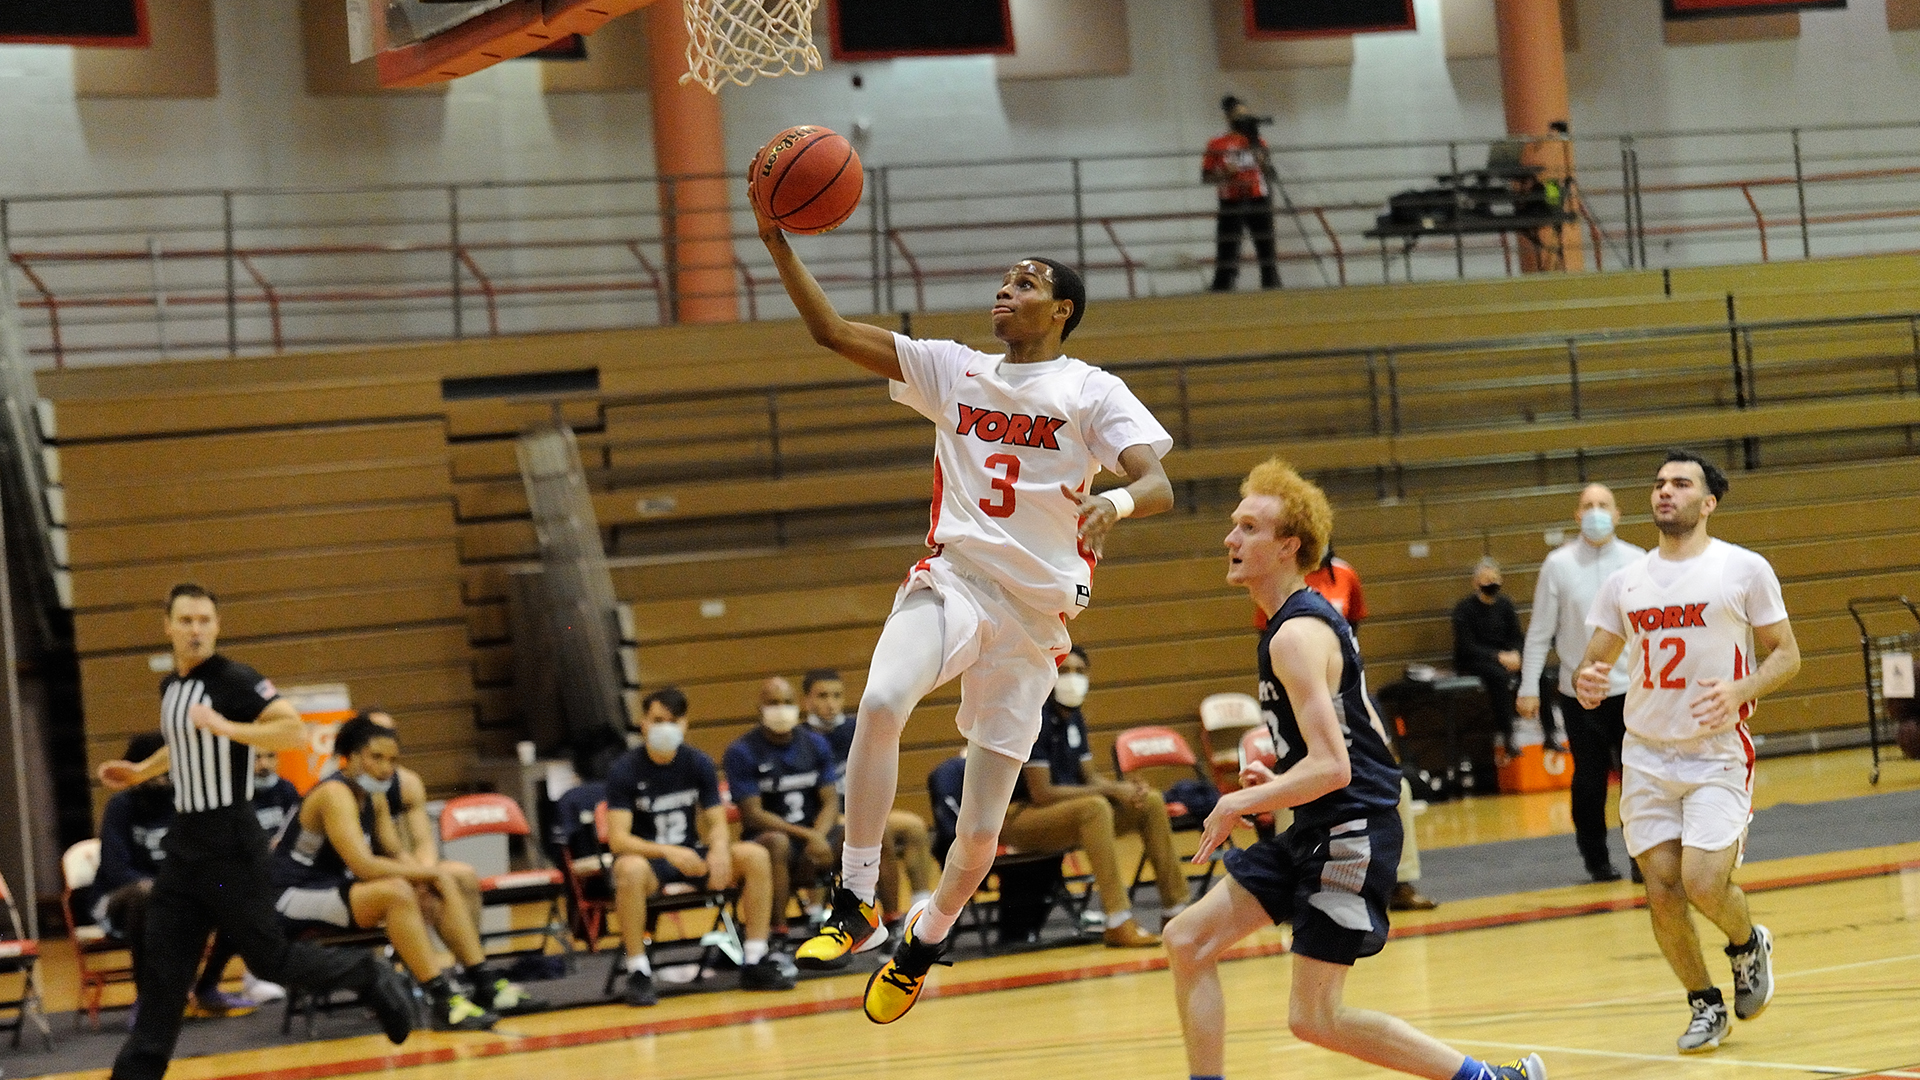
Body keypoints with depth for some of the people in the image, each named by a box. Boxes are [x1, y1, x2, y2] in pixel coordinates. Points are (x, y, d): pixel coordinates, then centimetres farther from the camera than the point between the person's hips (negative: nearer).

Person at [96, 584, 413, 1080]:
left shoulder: (235, 681, -14)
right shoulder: (171, 685, 11)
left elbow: (296, 731, -26)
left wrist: (229, 727, -32)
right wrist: (141, 771, 28)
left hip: (230, 844, -7)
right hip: (184, 841, 7)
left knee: (269, 957, -2)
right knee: (162, 965, 5)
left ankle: (372, 978, 17)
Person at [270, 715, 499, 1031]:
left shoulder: (374, 797, 8)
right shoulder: (335, 794, -21)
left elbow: (397, 856, 11)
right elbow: (363, 865, -30)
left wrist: (433, 875, -10)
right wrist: (426, 873, -19)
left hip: (337, 888, 10)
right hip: (294, 898, -10)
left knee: (445, 885, 2)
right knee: (396, 893, -33)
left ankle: (482, 984, -1)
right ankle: (442, 1004, -36)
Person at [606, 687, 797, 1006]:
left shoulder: (699, 764, 2)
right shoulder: (624, 771, -10)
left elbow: (717, 823, 2)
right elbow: (617, 838, -19)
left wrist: (719, 849, -24)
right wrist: (668, 853, -35)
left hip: (690, 856, 4)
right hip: (647, 857, -4)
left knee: (755, 856, -19)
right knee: (630, 869, -40)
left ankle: (755, 963, -13)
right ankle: (638, 975, -32)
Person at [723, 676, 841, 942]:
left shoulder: (815, 744, 10)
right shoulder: (741, 752, -5)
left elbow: (831, 802, 5)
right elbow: (753, 815, -12)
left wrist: (818, 837, -18)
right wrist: (806, 835, -22)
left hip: (813, 835, 5)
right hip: (765, 836, -5)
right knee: (777, 843, -39)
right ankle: (779, 937, -37)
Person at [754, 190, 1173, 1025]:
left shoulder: (1092, 392, 2)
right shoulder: (952, 370, 12)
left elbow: (1159, 486, -10)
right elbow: (832, 331, 8)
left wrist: (1119, 500, -34)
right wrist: (778, 242, -4)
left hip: (1035, 613, -2)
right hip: (953, 579, 2)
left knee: (980, 829, 1)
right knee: (880, 703, -32)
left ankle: (926, 938, 31)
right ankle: (855, 905, -24)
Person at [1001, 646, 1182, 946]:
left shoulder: (1073, 717, 9)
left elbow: (1089, 777, 12)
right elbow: (1041, 793, -24)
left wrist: (1125, 789, -11)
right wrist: (1111, 790, -22)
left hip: (1067, 811, 9)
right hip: (1018, 817, -9)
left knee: (1151, 802, -1)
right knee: (1094, 807, -36)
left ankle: (1175, 908, 4)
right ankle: (1118, 925, -40)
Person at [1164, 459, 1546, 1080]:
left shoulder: (1296, 636, -18)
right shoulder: (1311, 620, 13)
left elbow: (1331, 768, -26)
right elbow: (1364, 733, 21)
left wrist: (1241, 804, -17)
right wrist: (1277, 782, 18)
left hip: (1351, 831, -10)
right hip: (1319, 829, 10)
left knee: (1314, 1017, -7)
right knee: (1188, 941, 8)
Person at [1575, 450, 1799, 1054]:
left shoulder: (1745, 570, -3)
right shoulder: (1624, 582, 7)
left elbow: (1786, 654, 0)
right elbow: (1595, 660, 14)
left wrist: (1740, 691, -19)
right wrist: (1586, 682, -11)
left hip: (1718, 755, -4)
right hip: (1647, 757, 4)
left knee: (1703, 883, -17)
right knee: (1662, 892, 0)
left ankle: (1749, 945, 17)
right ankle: (1705, 1005, 21)